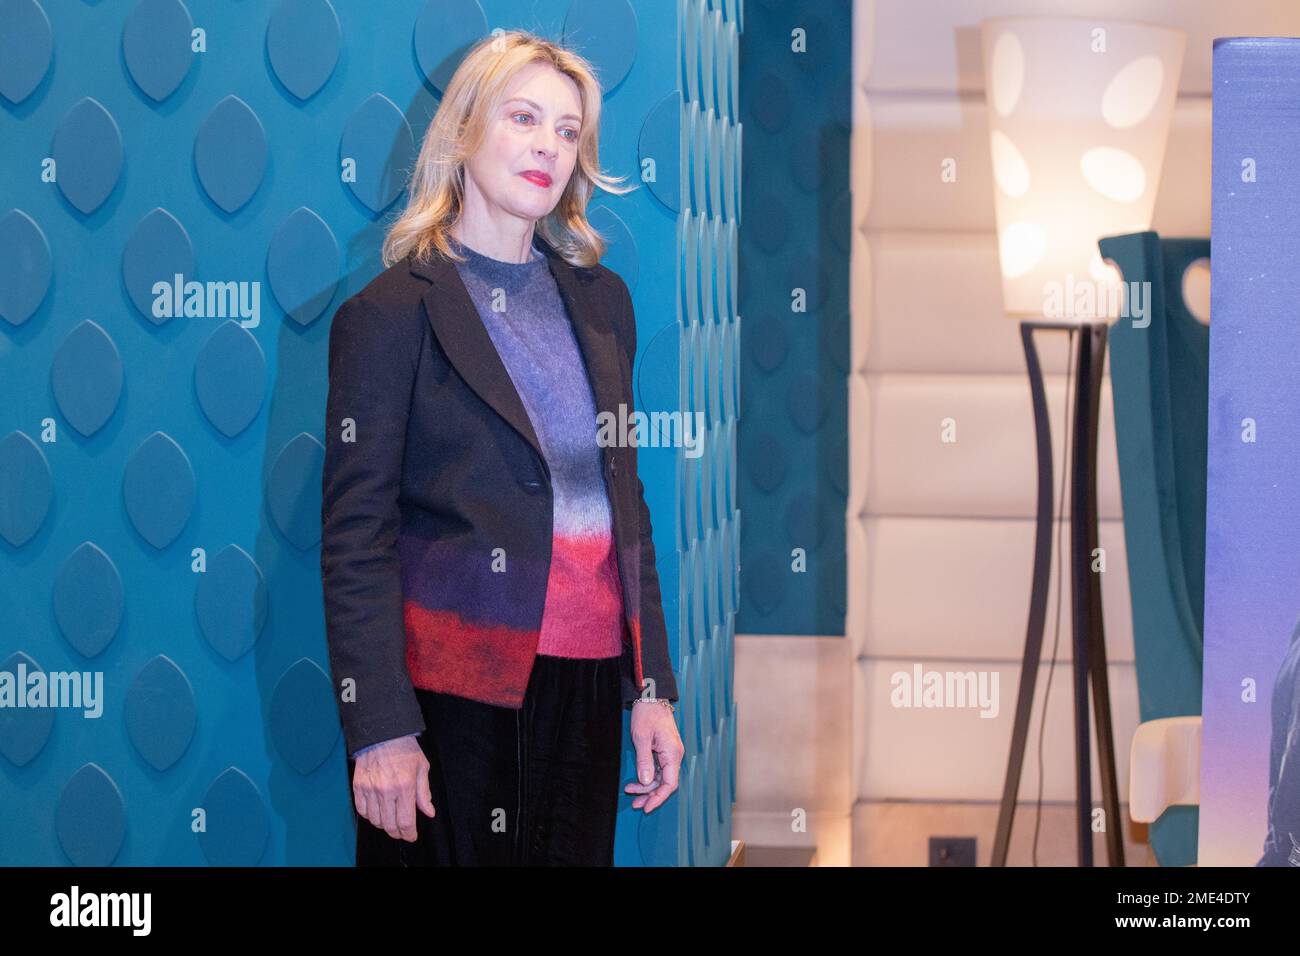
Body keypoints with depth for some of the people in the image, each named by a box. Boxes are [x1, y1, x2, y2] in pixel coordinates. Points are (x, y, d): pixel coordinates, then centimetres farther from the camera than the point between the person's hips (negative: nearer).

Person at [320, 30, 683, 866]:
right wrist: (379, 732, -13)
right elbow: (356, 541, -8)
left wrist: (652, 688, 10)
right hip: (454, 694, -5)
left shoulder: (600, 300, 11)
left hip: (588, 686, 5)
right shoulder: (390, 314, -5)